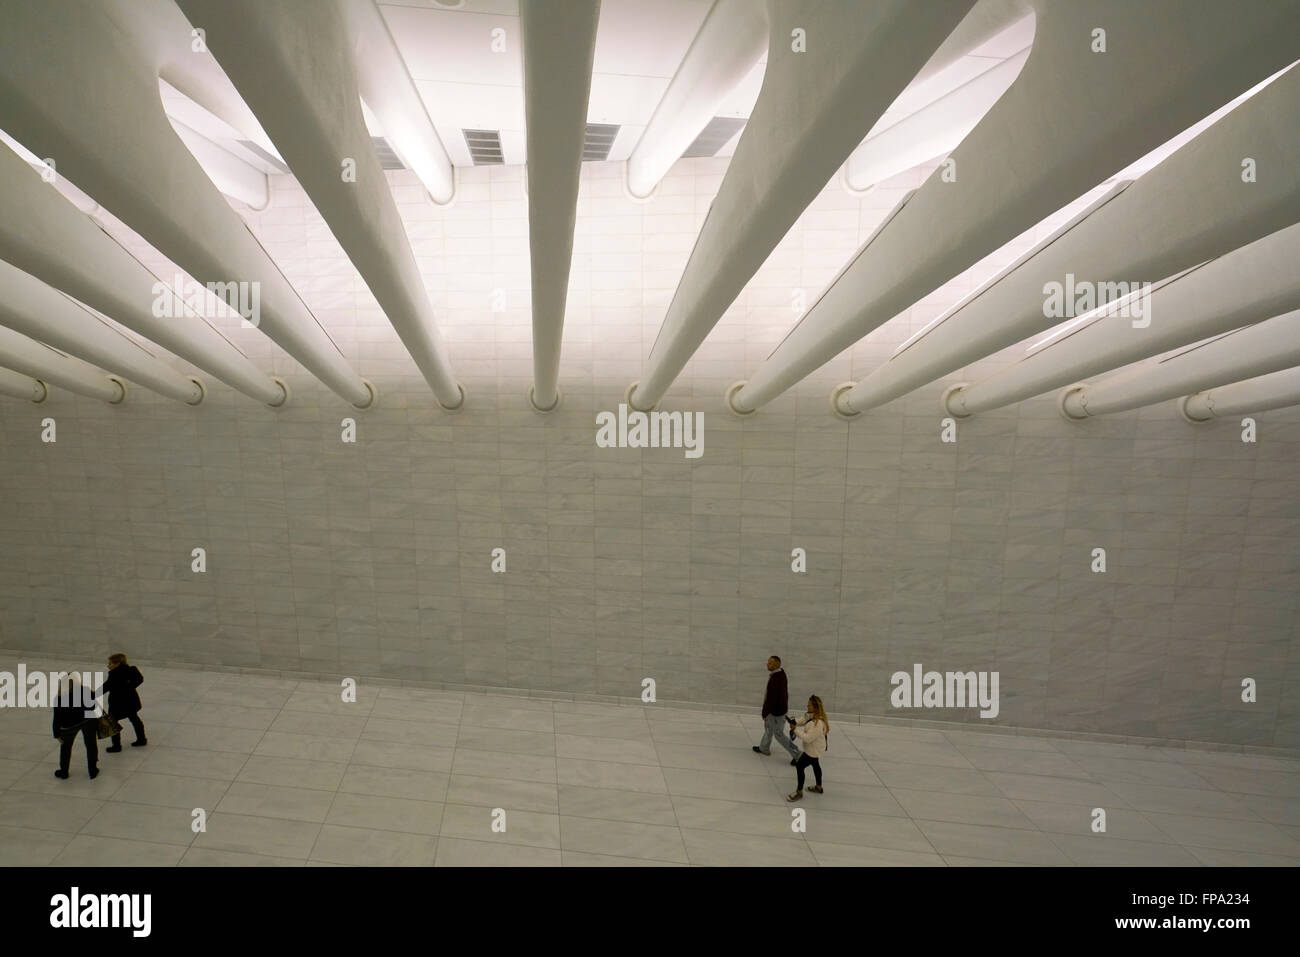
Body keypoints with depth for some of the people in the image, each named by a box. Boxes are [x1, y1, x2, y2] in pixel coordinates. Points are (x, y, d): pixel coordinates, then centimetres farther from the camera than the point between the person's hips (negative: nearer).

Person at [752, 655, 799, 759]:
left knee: (778, 734, 7)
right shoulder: (782, 673, -3)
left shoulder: (774, 680, -32)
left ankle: (796, 754, 18)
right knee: (768, 727, 26)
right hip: (781, 706, 10)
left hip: (776, 710, -10)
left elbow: (770, 698, -27)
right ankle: (764, 748, 45)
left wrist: (765, 713, -15)